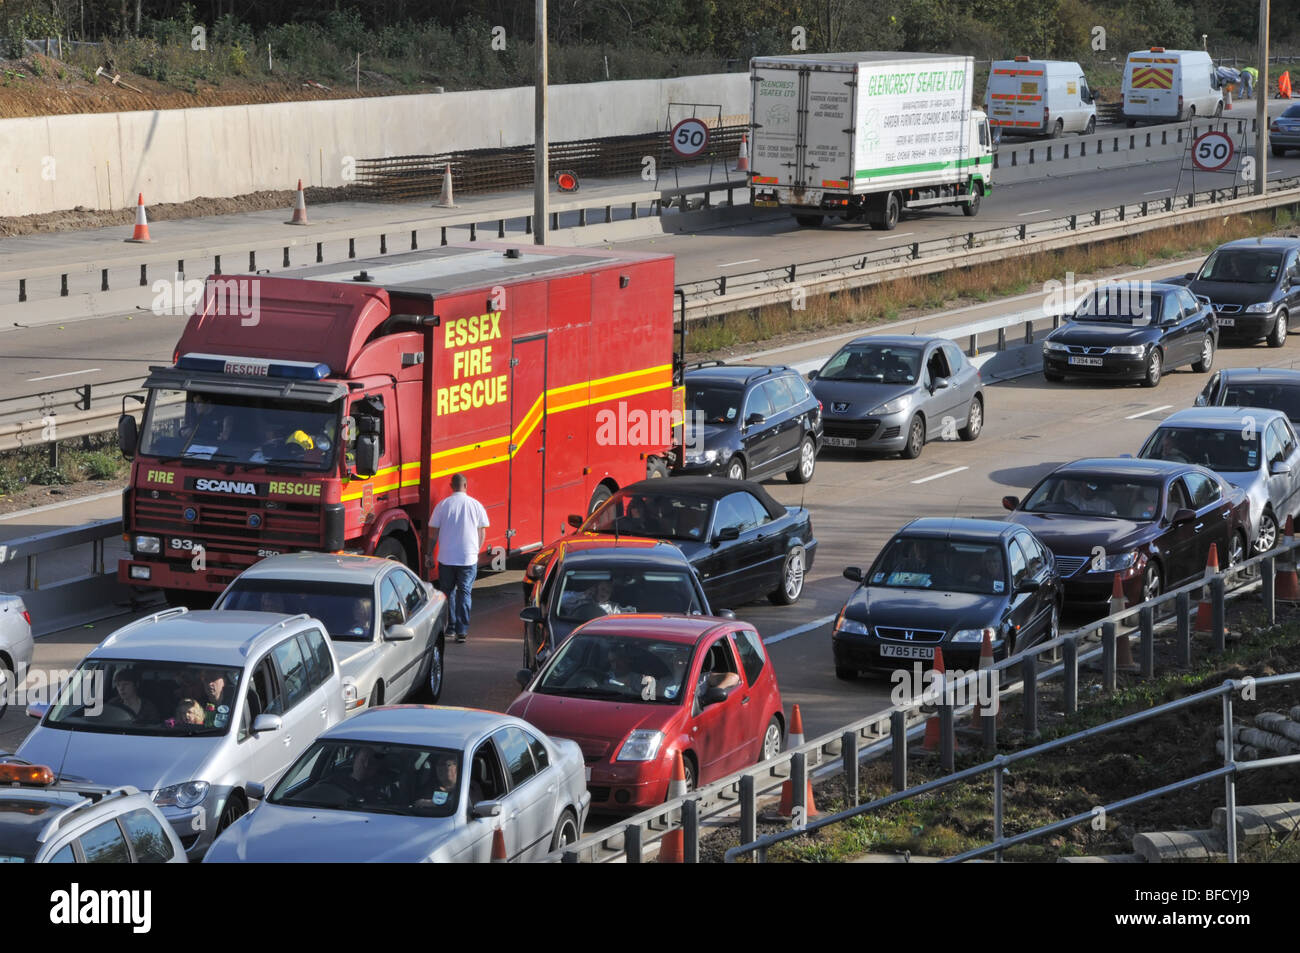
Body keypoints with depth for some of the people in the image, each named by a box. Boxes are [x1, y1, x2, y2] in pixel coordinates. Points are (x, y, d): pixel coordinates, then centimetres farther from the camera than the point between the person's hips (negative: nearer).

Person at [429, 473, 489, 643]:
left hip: (446, 558, 0)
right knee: (464, 593, 3)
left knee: (447, 592, 13)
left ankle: (449, 628, 17)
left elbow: (434, 532, 1)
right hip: (469, 558, 0)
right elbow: (482, 533, 6)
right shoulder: (476, 505, -1)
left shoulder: (442, 505, -3)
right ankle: (462, 631, -4)